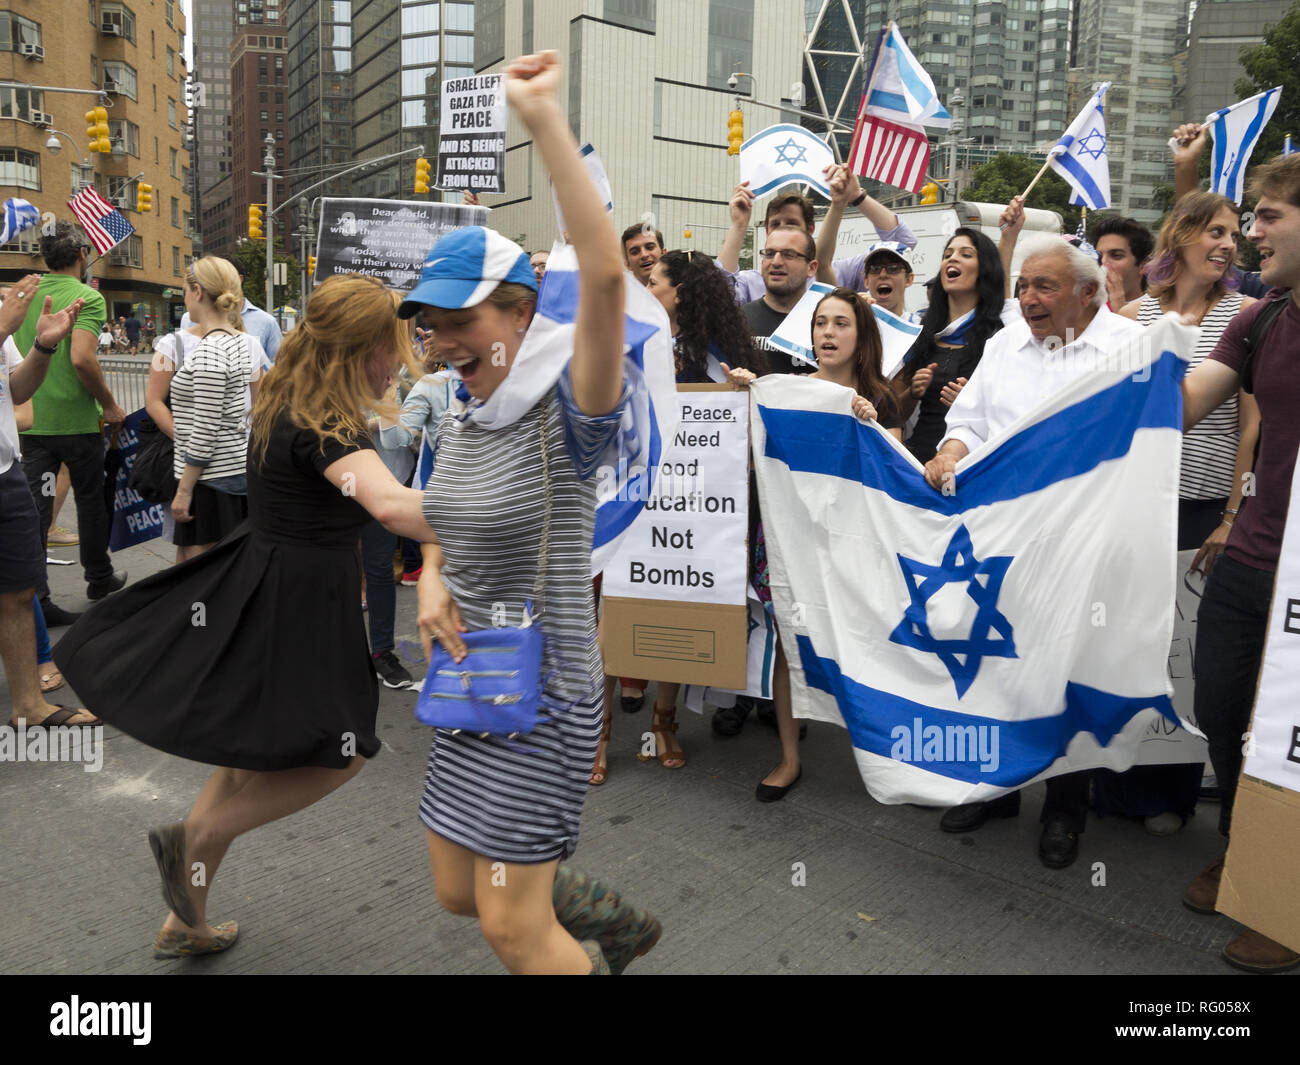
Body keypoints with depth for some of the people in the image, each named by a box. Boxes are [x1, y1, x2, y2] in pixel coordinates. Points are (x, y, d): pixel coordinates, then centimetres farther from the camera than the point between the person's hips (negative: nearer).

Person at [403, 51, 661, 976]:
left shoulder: (566, 413, -18)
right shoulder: (461, 419, 5)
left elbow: (606, 272, -36)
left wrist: (544, 117, -36)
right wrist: (432, 582, -1)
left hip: (544, 692, -8)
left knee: (513, 925, 2)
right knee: (460, 892, 20)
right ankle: (614, 925, 43)